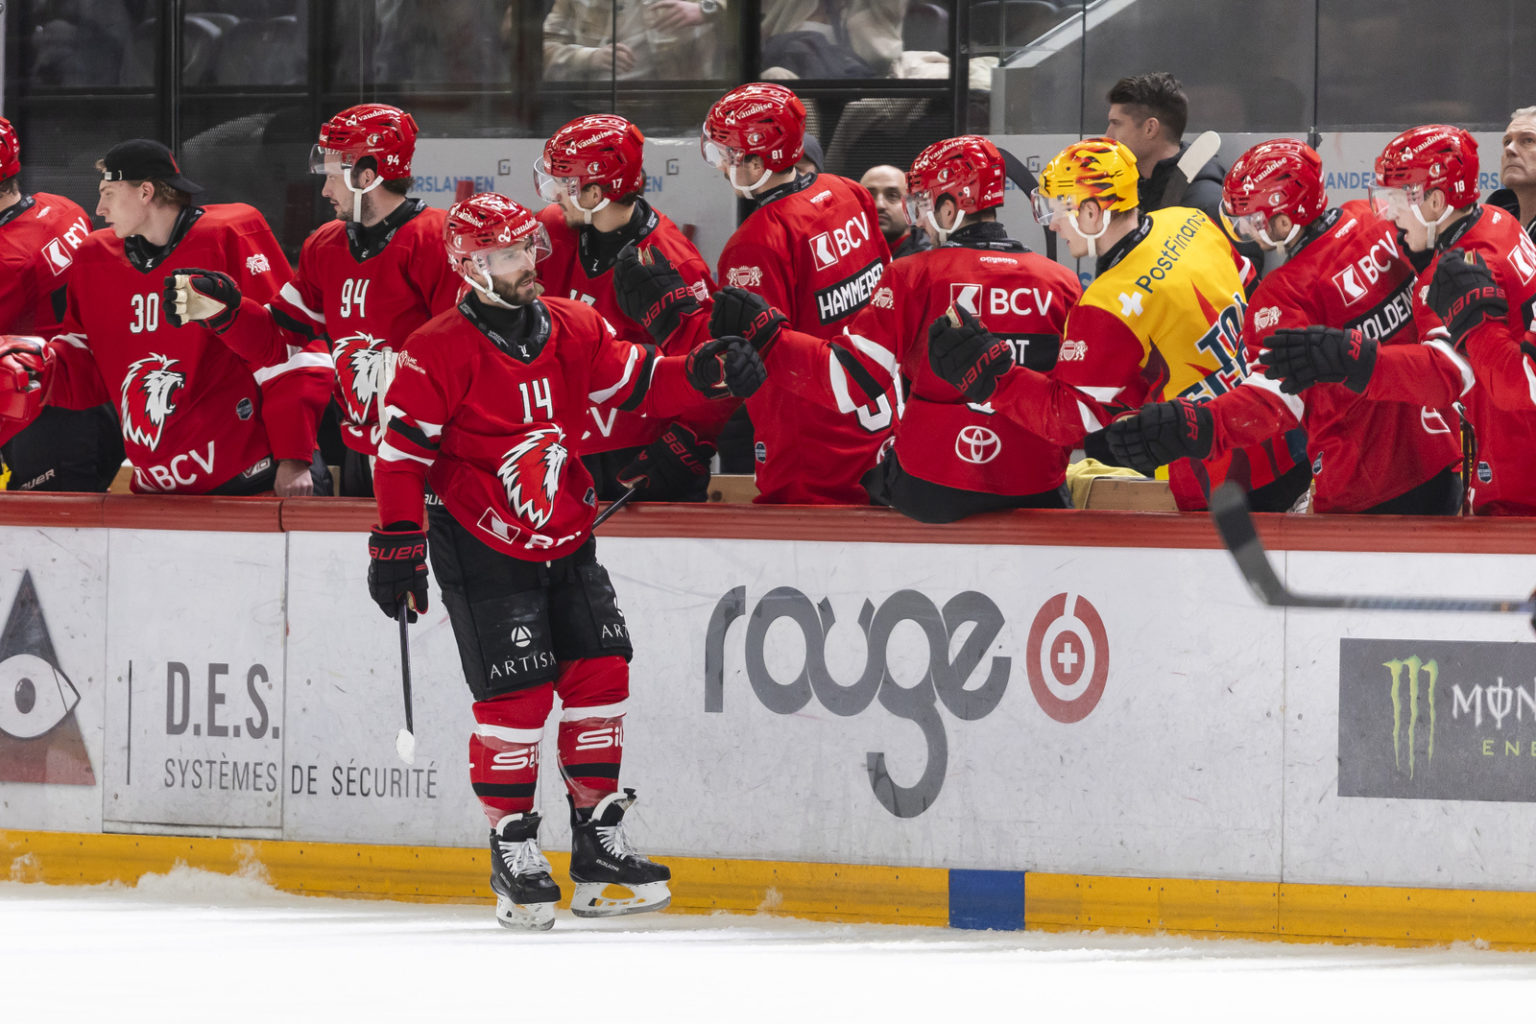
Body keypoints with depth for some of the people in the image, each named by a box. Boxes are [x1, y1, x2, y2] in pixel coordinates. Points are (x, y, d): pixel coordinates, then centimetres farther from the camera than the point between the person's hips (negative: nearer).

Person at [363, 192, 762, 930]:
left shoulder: (573, 330, 4)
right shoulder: (438, 352, -14)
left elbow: (636, 384, 9)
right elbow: (401, 448, -14)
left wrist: (702, 375, -10)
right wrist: (397, 543, -19)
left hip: (564, 537, 6)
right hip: (481, 545, -6)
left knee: (600, 673, 1)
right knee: (516, 694, -11)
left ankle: (599, 842, 11)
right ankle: (514, 856, 1)